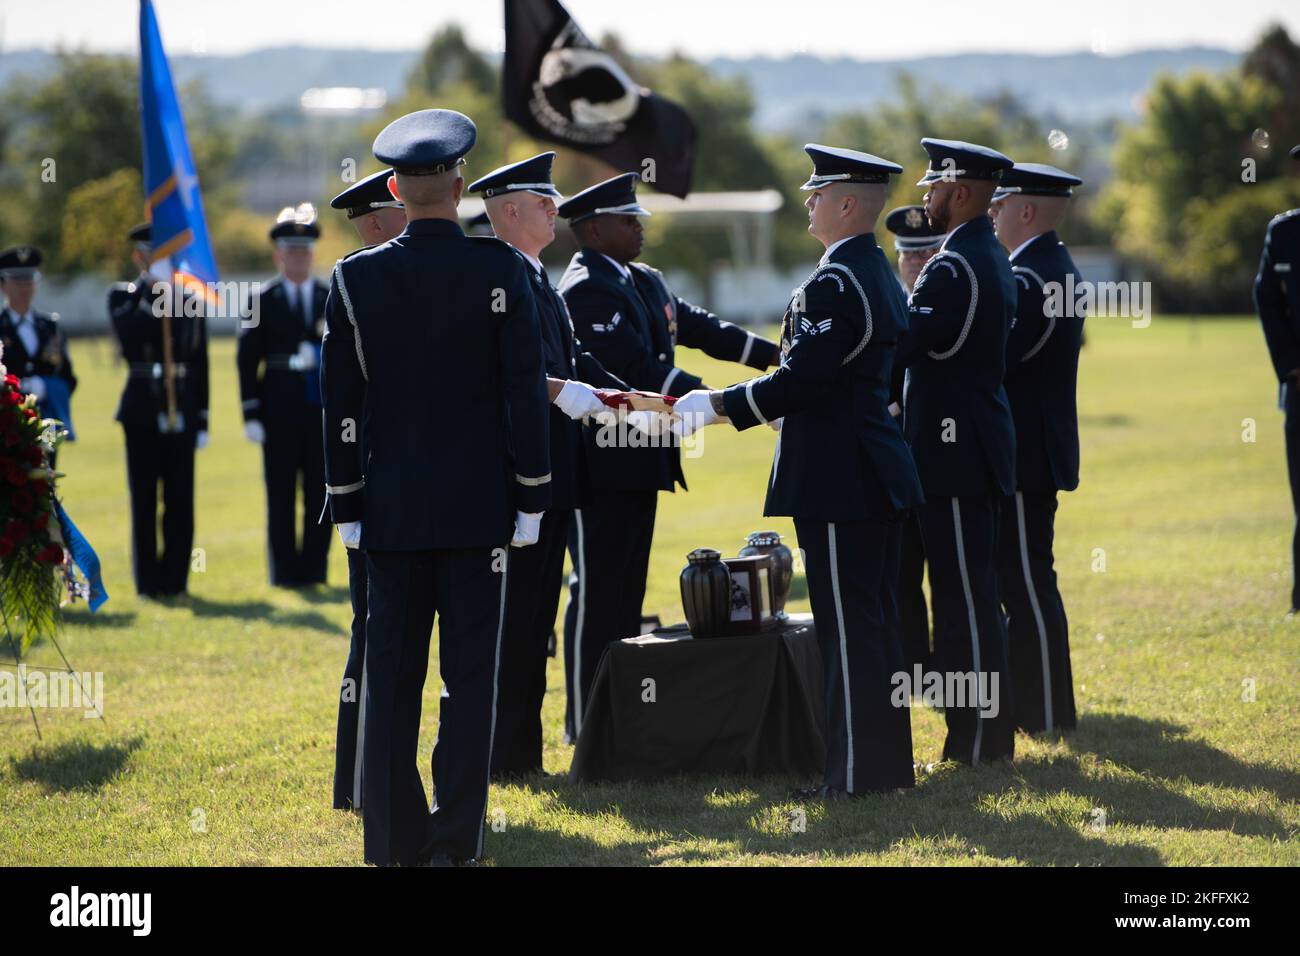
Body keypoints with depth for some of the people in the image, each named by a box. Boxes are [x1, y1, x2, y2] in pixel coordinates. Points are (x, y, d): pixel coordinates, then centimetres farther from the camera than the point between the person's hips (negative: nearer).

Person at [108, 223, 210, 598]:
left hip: (181, 410, 2)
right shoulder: (122, 297, 5)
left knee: (181, 500, 1)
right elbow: (128, 336, -17)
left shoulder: (190, 300, 11)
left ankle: (175, 578, 8)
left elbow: (200, 363, 11)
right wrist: (153, 296, -19)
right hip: (142, 410, -2)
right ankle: (149, 581, 6)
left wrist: (202, 419, 8)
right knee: (144, 499, 1)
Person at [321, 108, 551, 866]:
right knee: (471, 674, 2)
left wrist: (348, 502, 10)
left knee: (392, 671, 6)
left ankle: (395, 838, 7)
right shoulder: (499, 271, -7)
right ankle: (456, 839, 1)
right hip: (477, 506, -2)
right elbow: (526, 392, -6)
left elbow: (341, 402, 3)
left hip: (392, 508, 2)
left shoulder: (356, 278, 0)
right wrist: (533, 495, 1)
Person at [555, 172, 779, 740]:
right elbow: (633, 368, -25)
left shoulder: (644, 283, 14)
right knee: (595, 592, -5)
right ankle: (585, 722, 0)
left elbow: (697, 326, 18)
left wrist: (773, 355, 10)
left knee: (626, 590, 14)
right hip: (601, 464, -10)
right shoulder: (586, 290, -17)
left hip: (638, 460, 10)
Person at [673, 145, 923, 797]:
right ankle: (888, 761, 21)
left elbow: (801, 380, -22)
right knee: (875, 620, 15)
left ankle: (857, 775, -2)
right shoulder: (880, 276, 13)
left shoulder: (832, 284, -18)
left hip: (837, 483, -10)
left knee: (848, 626, -5)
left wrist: (715, 406, -13)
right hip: (878, 474, 10)